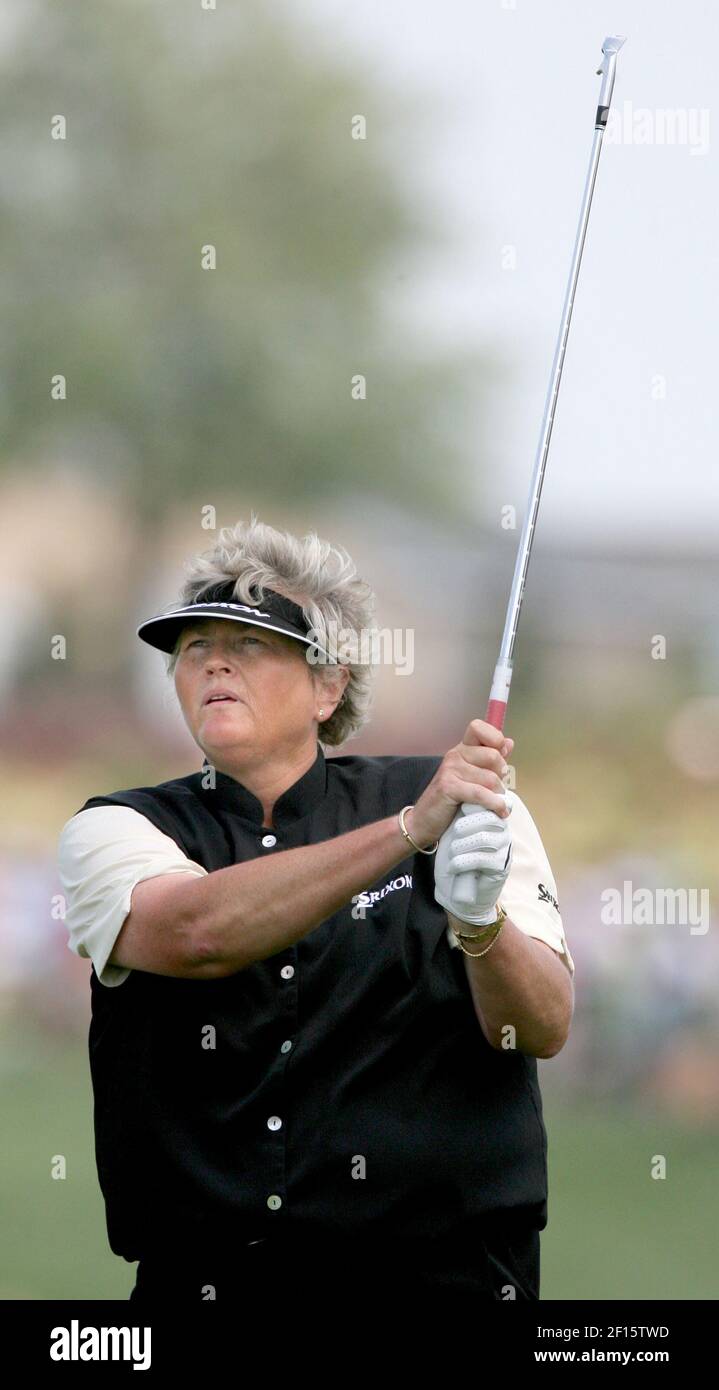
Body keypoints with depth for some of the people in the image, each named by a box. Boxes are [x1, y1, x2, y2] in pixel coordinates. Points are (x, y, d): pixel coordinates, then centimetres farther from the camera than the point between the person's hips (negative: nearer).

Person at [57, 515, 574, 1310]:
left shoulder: (462, 802, 8)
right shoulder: (116, 832, 8)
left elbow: (544, 1028, -2)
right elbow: (192, 935, -14)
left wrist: (481, 921, -24)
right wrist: (410, 829, -24)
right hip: (208, 1280, 0)